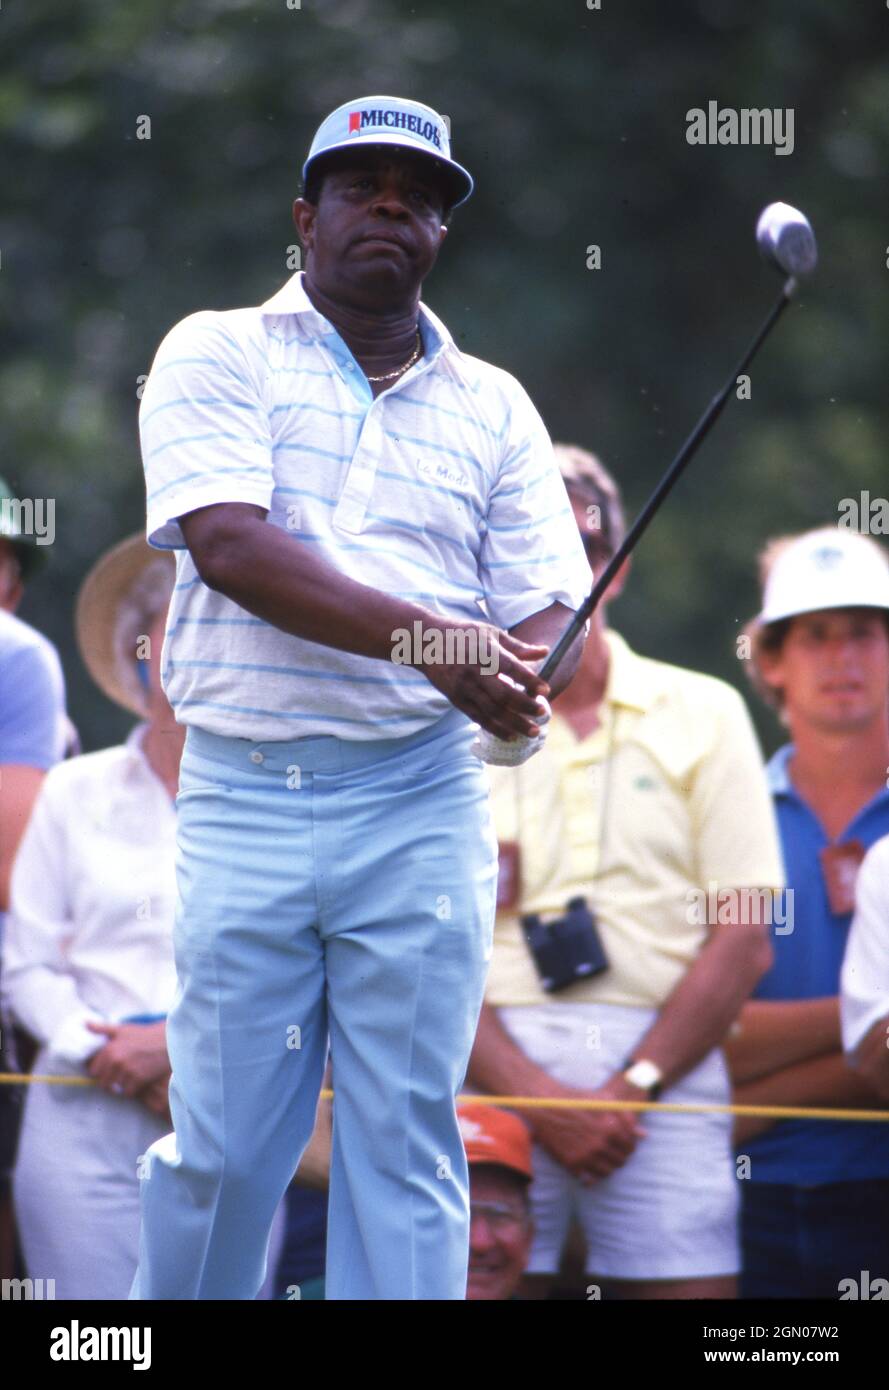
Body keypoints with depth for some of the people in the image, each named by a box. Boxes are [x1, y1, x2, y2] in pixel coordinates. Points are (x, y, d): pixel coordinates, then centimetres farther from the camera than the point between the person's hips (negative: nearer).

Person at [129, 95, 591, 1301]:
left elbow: (547, 603, 11)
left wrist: (523, 684, -14)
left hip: (423, 806, 2)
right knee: (223, 1146, -1)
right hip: (244, 798, -2)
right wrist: (424, 638, -23)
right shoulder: (218, 354, 5)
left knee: (408, 1146, 0)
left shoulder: (493, 406, 15)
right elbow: (230, 544, -11)